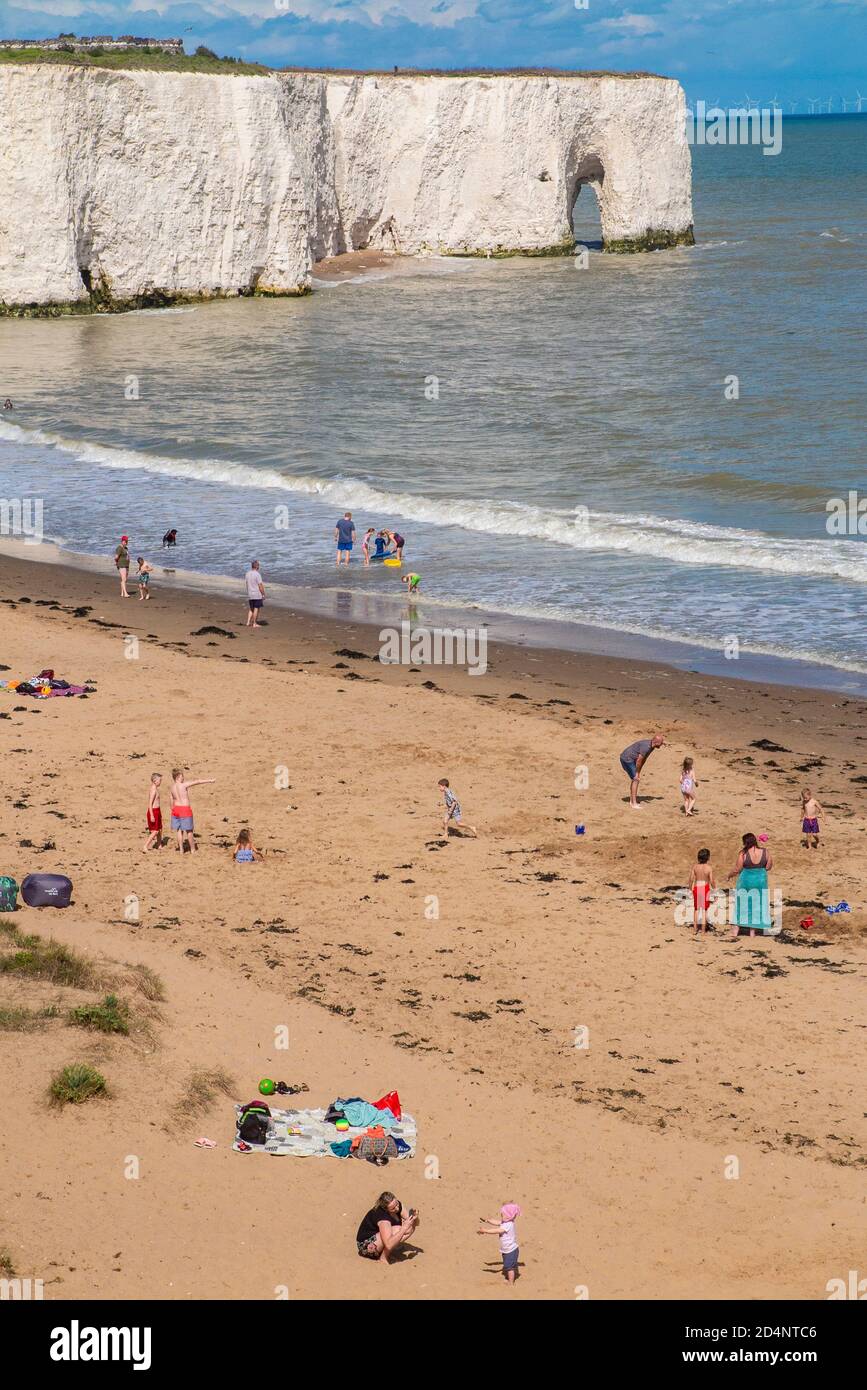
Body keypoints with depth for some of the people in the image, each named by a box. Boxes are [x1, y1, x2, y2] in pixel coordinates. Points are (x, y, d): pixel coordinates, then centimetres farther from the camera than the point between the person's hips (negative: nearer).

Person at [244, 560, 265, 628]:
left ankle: (248, 622, 9)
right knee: (256, 609, 1)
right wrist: (263, 595, -7)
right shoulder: (257, 574, -15)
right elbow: (260, 586, -15)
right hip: (257, 595, -6)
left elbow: (247, 584, 12)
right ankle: (254, 623, 3)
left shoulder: (247, 574, 5)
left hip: (250, 595, 6)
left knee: (251, 609, 16)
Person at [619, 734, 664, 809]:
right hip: (627, 759, -10)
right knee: (635, 780, -9)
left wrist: (638, 772, 7)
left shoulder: (651, 746, 3)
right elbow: (639, 761, -24)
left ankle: (631, 801, 26)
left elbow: (644, 759, 11)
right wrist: (637, 773, -13)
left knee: (633, 779, 17)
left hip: (628, 759, 10)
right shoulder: (646, 746, -28)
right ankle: (634, 804, -8)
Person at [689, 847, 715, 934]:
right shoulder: (708, 868, -14)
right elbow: (712, 881, -11)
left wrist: (690, 887, 13)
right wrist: (714, 886, 8)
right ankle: (703, 930, 6)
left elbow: (691, 879, -3)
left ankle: (696, 929, 20)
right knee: (704, 910, 7)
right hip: (705, 887, -2)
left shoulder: (695, 866, -6)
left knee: (696, 909, 17)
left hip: (696, 888, 2)